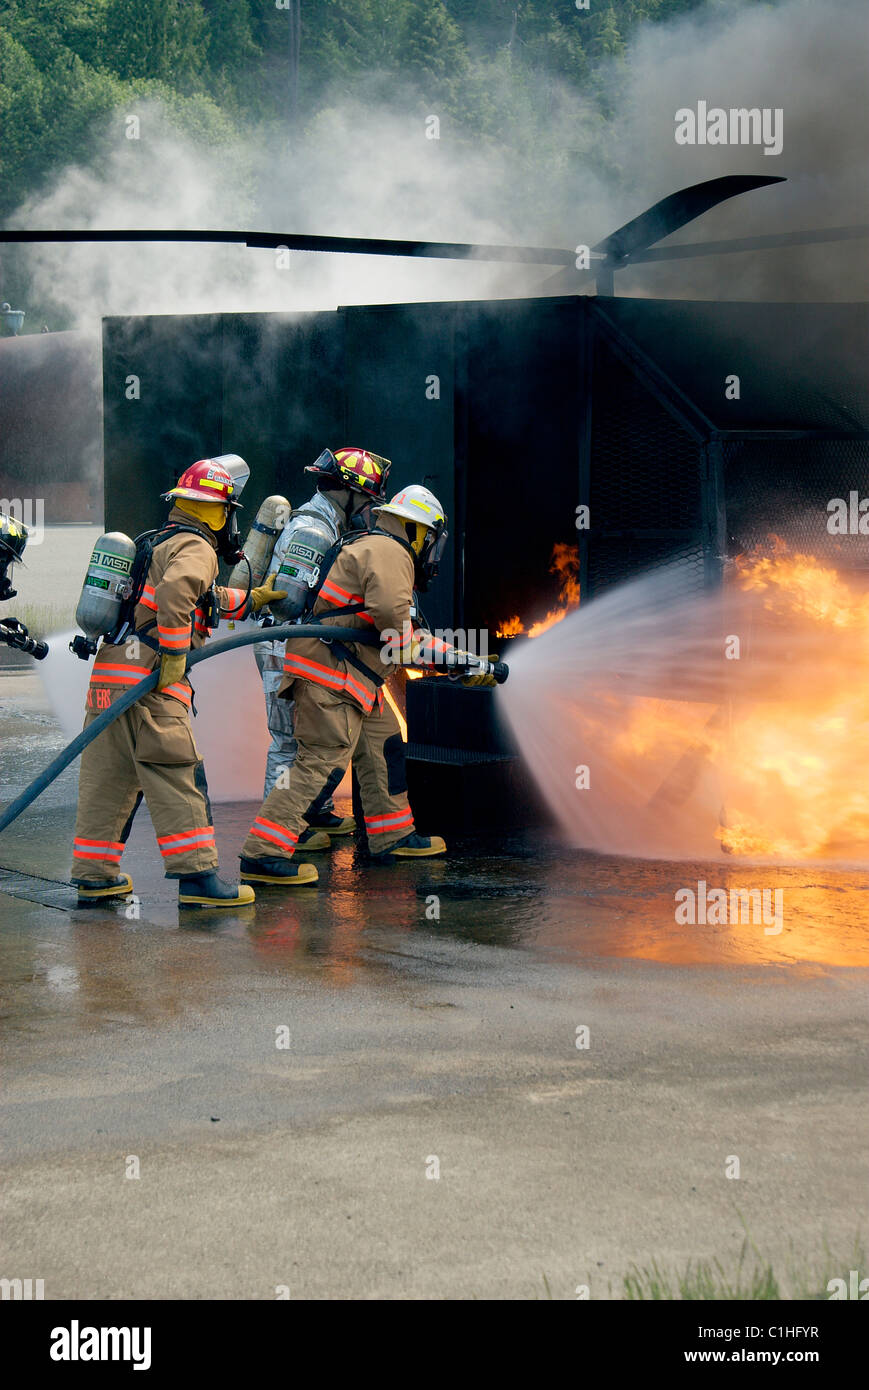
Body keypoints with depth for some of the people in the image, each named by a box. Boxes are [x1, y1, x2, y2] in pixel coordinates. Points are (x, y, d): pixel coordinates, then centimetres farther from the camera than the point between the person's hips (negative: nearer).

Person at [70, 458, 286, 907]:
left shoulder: (160, 544, 27)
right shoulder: (195, 548, -4)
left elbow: (205, 598, 41)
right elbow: (175, 592, -26)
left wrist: (253, 599, 47)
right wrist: (174, 654, -22)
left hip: (109, 673, 9)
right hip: (150, 683, -9)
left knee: (106, 777, 11)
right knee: (176, 777, -9)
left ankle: (94, 876, 15)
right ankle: (197, 876, -12)